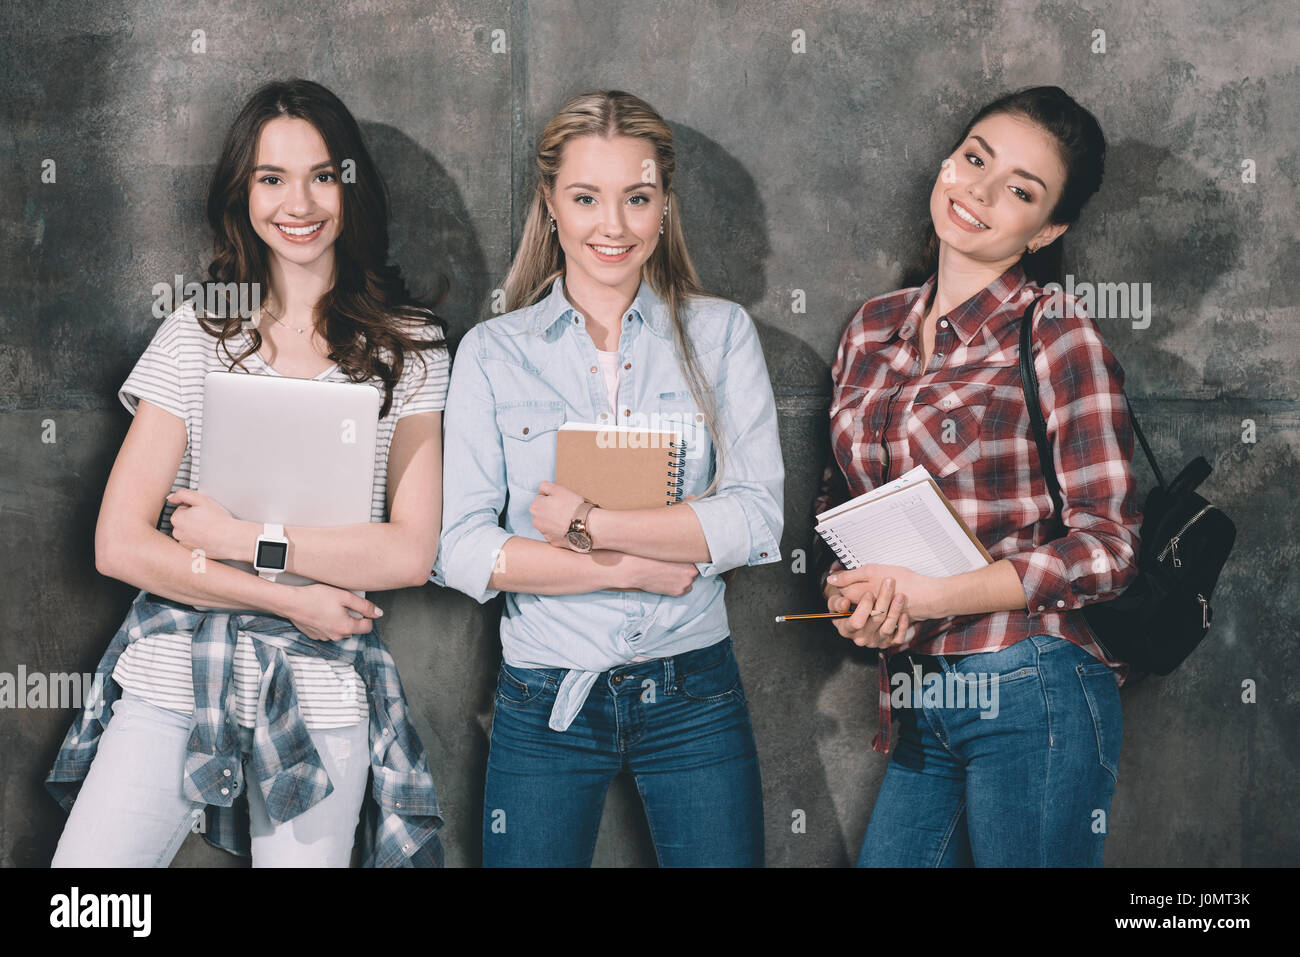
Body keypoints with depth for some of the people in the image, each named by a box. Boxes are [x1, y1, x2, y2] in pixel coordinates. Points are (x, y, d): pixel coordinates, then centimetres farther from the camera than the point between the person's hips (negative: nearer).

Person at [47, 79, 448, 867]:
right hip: (173, 680, 1)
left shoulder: (409, 347, 3)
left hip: (321, 692, 0)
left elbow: (410, 554, -5)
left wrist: (242, 536, -10)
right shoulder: (195, 337, 4)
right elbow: (120, 544, -3)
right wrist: (290, 600, -10)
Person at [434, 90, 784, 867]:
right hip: (546, 703, 0)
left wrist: (588, 524, -14)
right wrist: (629, 567, -13)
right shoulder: (492, 352, 1)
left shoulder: (721, 333, 2)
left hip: (694, 696, 1)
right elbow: (462, 551, -8)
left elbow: (757, 521, -9)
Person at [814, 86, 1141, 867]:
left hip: (1032, 697, -5)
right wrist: (849, 594, -4)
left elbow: (1107, 544, -10)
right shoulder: (874, 329, 9)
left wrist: (928, 596, -16)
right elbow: (840, 496, 18)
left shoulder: (1055, 333, -7)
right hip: (918, 703, 5)